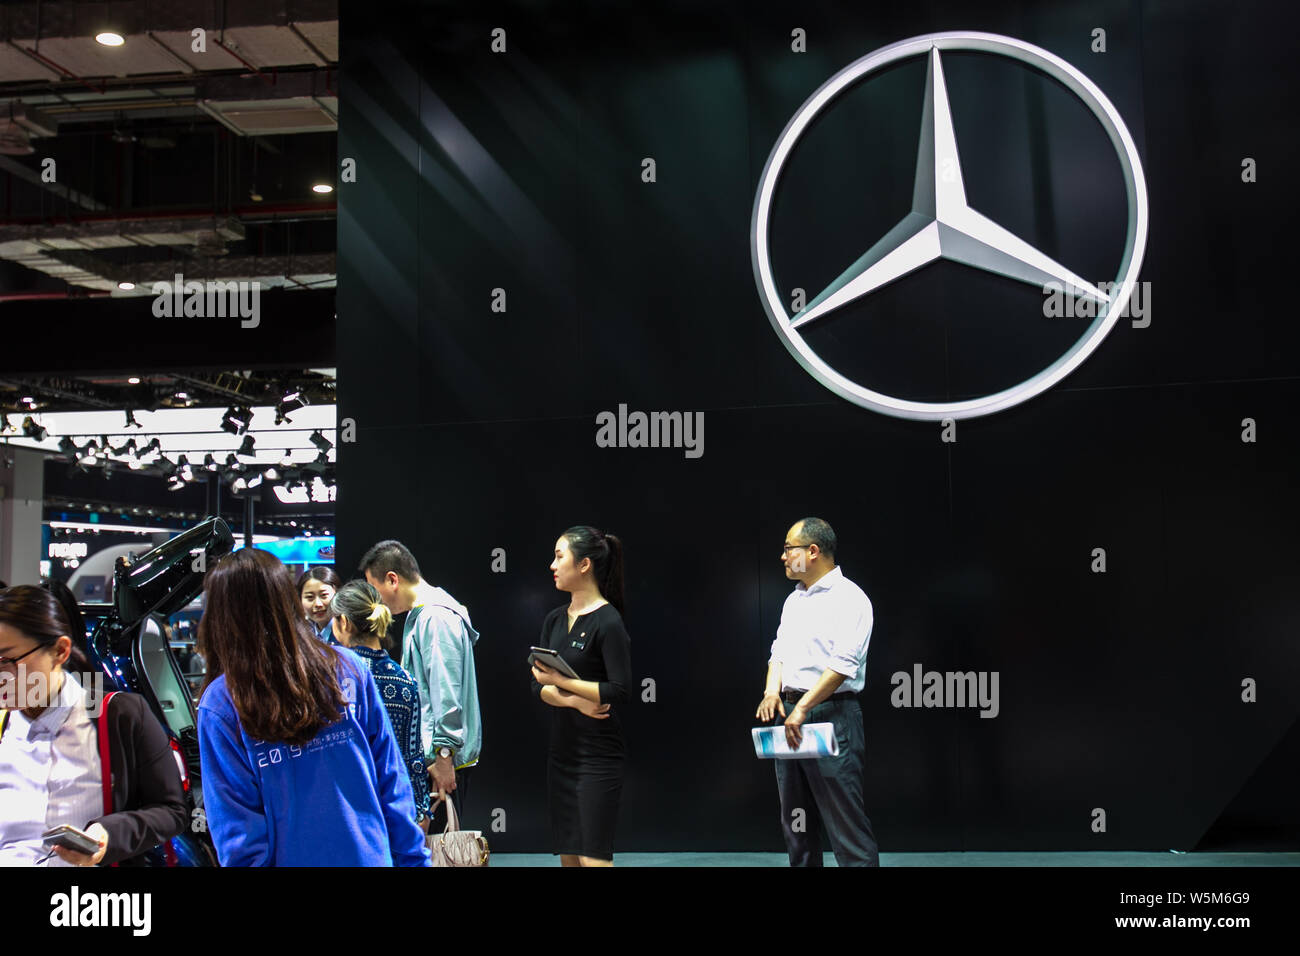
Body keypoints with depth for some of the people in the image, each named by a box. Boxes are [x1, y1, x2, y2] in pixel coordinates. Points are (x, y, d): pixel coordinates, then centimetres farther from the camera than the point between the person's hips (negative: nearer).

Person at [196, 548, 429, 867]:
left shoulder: (219, 704, -12)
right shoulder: (349, 669, -5)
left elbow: (235, 825, -11)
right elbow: (391, 779, -1)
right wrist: (414, 858, 7)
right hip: (370, 856, 3)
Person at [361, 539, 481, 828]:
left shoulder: (436, 617, -14)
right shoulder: (420, 614, 20)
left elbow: (447, 693, -20)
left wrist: (443, 756, -22)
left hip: (440, 761, -10)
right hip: (426, 756, 10)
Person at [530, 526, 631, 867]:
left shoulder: (608, 622, -12)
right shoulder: (554, 620, 11)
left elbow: (619, 692, -18)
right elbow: (539, 685, 5)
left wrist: (560, 681, -19)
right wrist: (575, 699, -14)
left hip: (598, 755, -8)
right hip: (562, 752, 8)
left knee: (593, 856, -8)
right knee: (567, 855, 11)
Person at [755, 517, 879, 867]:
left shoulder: (848, 598, -8)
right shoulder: (793, 601, 18)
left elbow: (844, 663, -17)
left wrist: (802, 709, -21)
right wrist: (772, 691, -2)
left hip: (831, 715, -8)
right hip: (791, 717, 8)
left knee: (844, 818, -10)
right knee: (795, 820, 11)